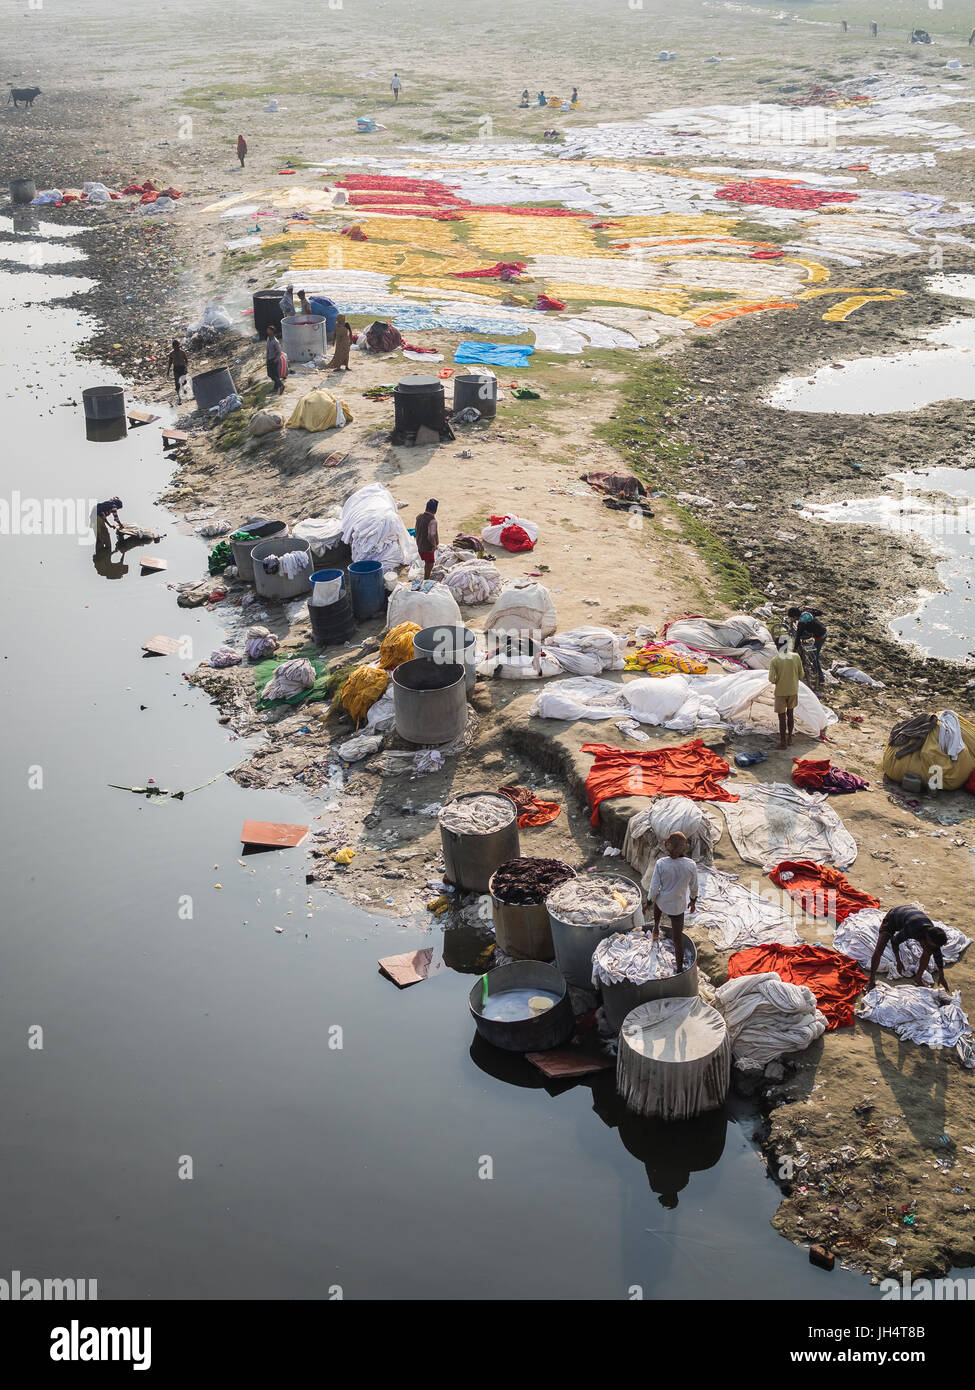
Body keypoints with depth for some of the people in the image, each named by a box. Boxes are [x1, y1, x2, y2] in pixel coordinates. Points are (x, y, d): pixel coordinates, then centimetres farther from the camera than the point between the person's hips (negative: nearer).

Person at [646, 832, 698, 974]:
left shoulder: (661, 864, -22)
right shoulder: (691, 865, -18)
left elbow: (654, 888, -13)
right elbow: (694, 887, -3)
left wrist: (650, 902, 6)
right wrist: (693, 901, 17)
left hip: (663, 902, 1)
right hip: (679, 906, 0)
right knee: (678, 938, 15)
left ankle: (656, 928, 44)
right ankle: (680, 968, 25)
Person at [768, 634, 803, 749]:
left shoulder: (774, 661, -17)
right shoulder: (796, 657, -9)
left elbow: (771, 679, -19)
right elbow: (801, 674, 0)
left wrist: (776, 682, 2)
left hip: (780, 692, -3)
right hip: (793, 691, 3)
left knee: (782, 717, 6)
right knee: (791, 714, 20)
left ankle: (783, 742, 12)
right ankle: (789, 737, 31)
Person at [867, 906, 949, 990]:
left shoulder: (932, 931, -27)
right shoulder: (910, 930, -46)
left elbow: (937, 954, -9)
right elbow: (894, 942, -26)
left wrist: (941, 976, 0)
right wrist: (898, 962, -18)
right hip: (892, 918, -5)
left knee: (928, 950, -10)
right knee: (879, 949, -19)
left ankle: (918, 978, 9)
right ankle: (871, 980, -1)